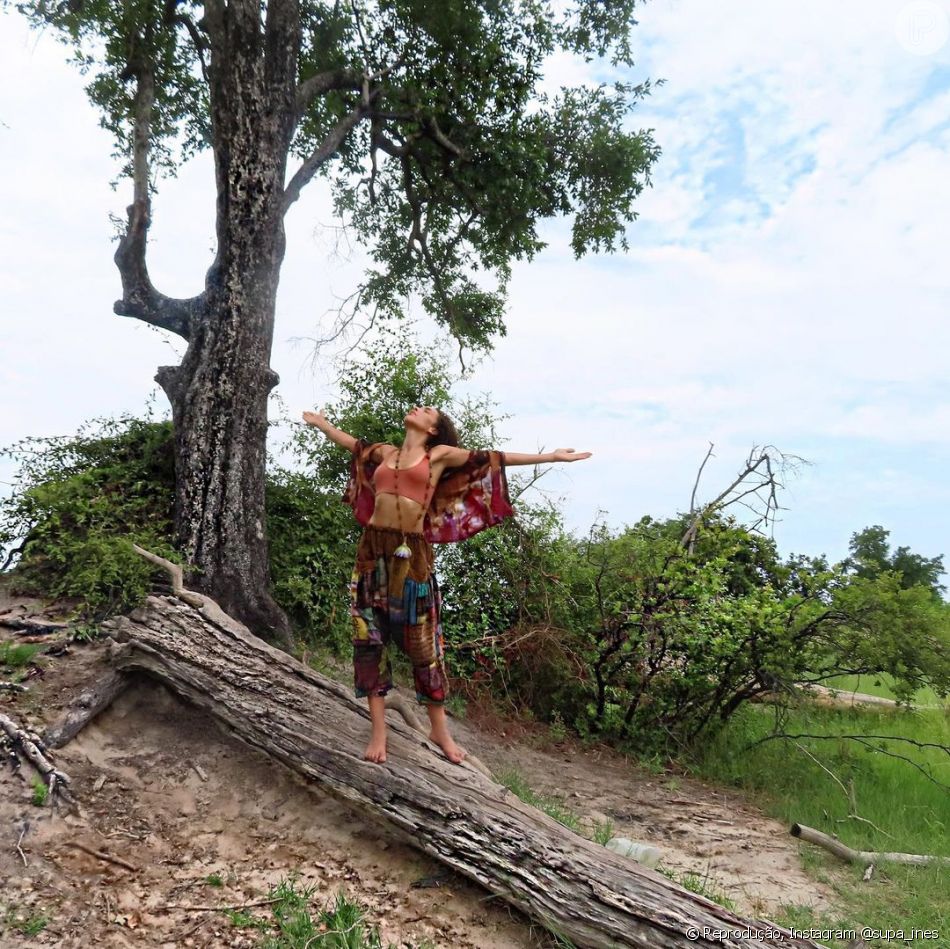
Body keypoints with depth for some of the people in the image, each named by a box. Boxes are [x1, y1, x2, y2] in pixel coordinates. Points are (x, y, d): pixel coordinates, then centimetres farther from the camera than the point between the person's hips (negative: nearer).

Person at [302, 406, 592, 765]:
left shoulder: (440, 454, 6)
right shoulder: (386, 452, 17)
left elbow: (492, 459, 3)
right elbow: (354, 444, 35)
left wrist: (551, 456, 1)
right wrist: (321, 423, 49)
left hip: (411, 554, -3)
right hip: (372, 550, 4)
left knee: (422, 644, 2)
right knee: (369, 639, 0)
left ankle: (439, 730, 17)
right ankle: (378, 732, 10)